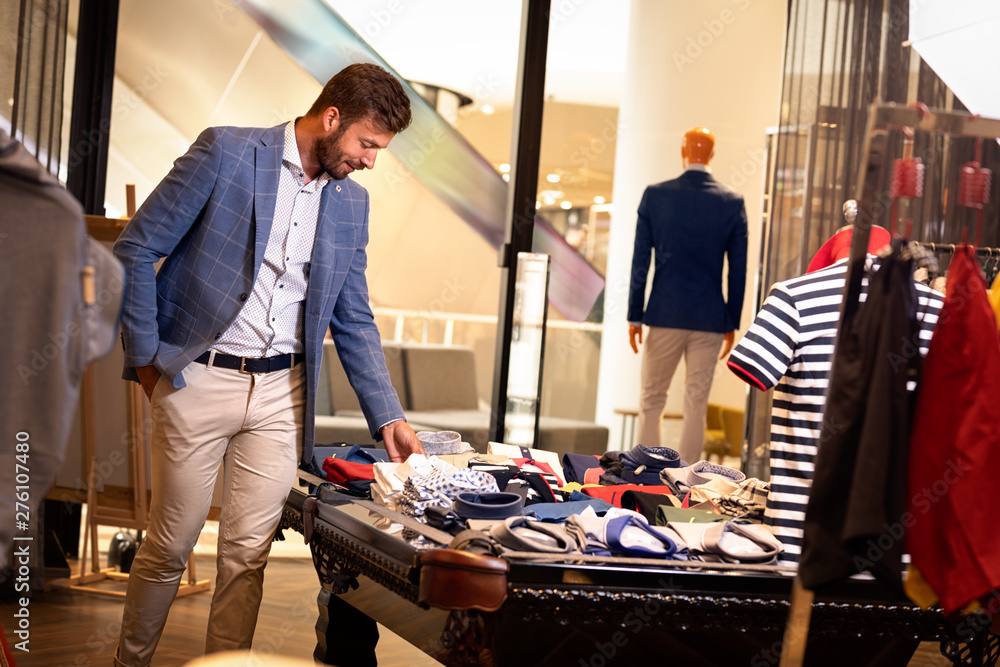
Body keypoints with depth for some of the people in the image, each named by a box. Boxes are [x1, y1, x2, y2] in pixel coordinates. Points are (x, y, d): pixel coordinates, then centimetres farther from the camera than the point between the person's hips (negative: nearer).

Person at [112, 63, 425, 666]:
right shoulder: (226, 153, -7)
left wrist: (388, 418, 7)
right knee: (170, 547, 5)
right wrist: (145, 356, -6)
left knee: (248, 553, 4)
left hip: (282, 391, 4)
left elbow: (354, 320, 15)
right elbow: (135, 249, -5)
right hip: (199, 380, -4)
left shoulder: (351, 202, 9)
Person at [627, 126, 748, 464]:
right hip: (710, 319, 1)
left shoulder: (655, 195, -2)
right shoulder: (732, 203, 0)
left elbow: (640, 261, -2)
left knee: (651, 401, 9)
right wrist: (733, 323, 10)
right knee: (696, 405, 5)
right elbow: (738, 271, 2)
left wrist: (635, 316, 3)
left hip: (665, 315, -1)